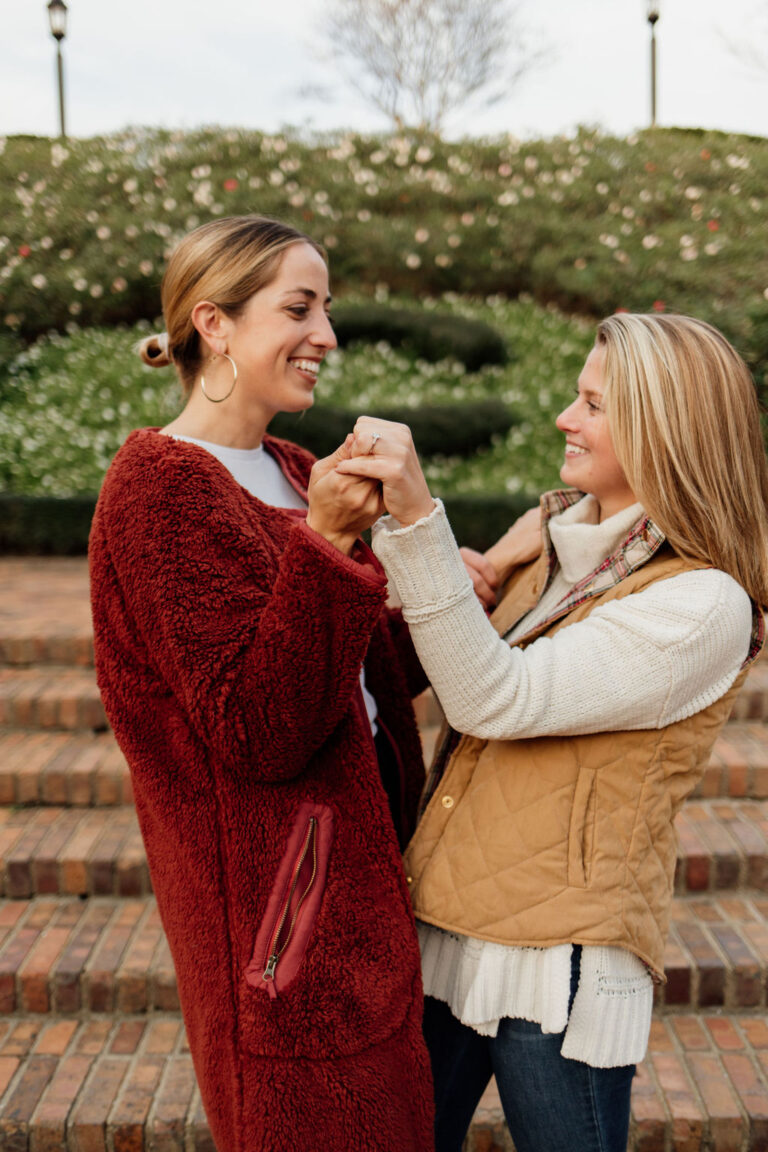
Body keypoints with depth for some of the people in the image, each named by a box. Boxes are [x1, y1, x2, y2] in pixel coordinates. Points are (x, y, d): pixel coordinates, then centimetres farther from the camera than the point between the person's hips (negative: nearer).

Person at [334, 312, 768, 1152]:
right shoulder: (554, 538, 6)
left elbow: (493, 699, -24)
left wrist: (417, 519, -31)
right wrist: (369, 518, -1)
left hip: (559, 957, -7)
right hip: (441, 922, 7)